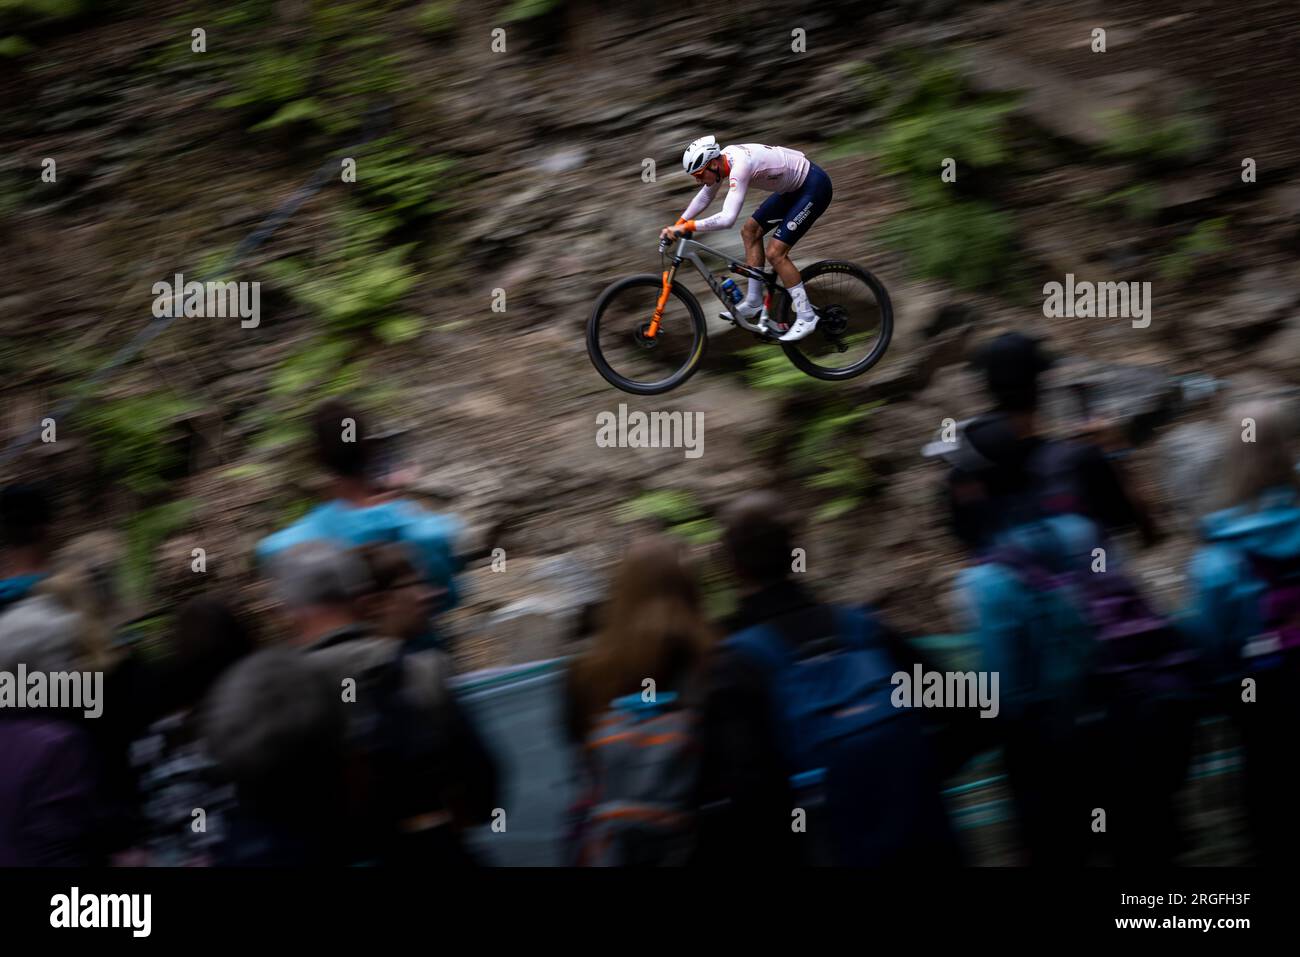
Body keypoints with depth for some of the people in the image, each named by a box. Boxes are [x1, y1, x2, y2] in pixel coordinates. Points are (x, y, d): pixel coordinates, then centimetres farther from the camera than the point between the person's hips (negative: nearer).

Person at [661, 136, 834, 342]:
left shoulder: (739, 166, -32)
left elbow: (727, 218, -40)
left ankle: (806, 317, -4)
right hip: (794, 186, 10)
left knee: (775, 253, -12)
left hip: (814, 187, -10)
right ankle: (754, 303, 19)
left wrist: (688, 227, -37)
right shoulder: (721, 159, -4)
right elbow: (704, 197, 13)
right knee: (750, 231, 13)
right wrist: (678, 225, 6)